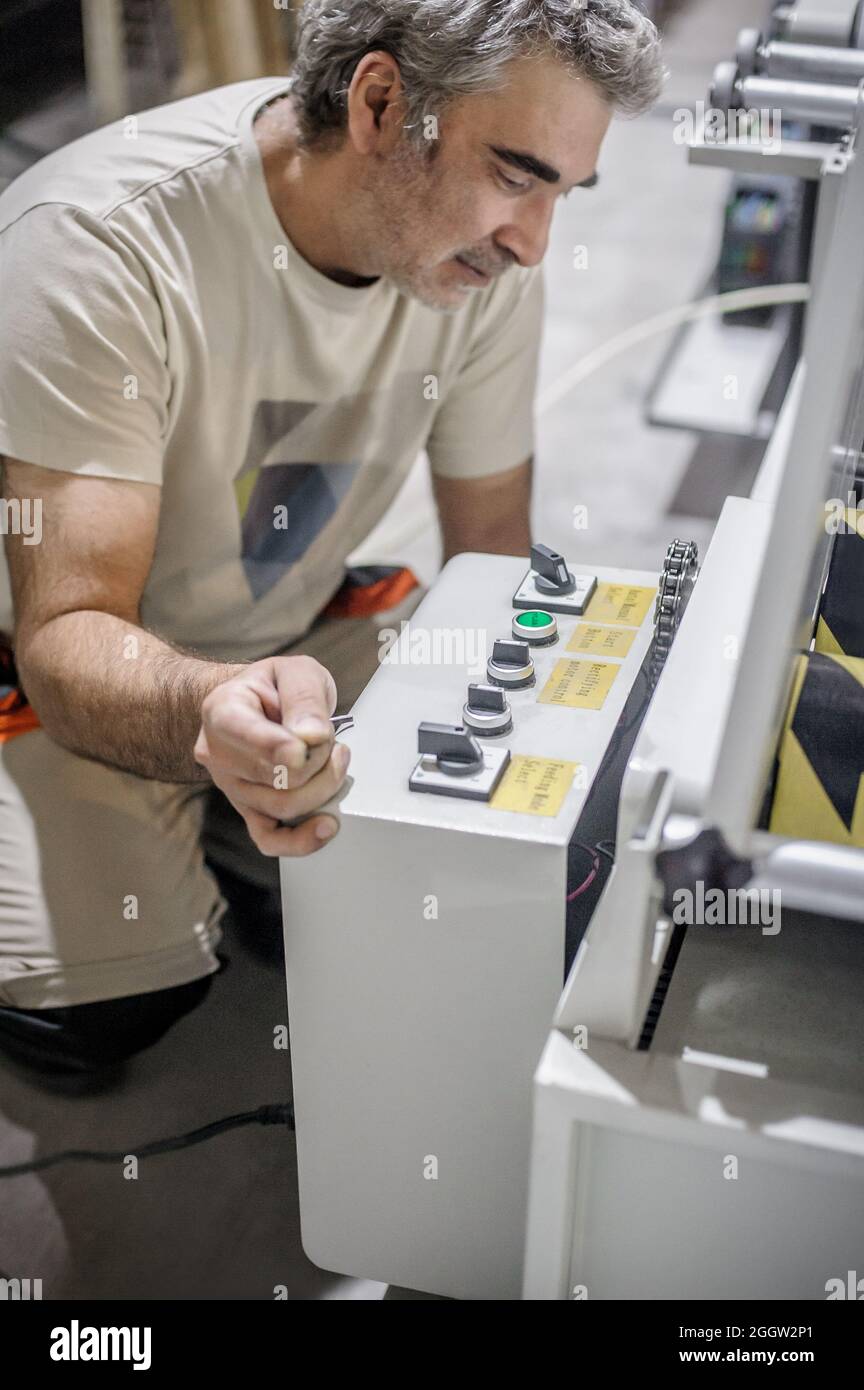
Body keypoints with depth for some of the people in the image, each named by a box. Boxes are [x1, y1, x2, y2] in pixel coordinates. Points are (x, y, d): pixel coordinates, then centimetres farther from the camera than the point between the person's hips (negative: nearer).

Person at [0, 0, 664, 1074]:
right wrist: (211, 709, -56)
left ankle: (209, 846, 8)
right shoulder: (96, 245, -31)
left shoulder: (488, 255, -14)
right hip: (92, 674, -4)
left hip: (294, 639, 5)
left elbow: (492, 543, -2)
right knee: (97, 1006, -24)